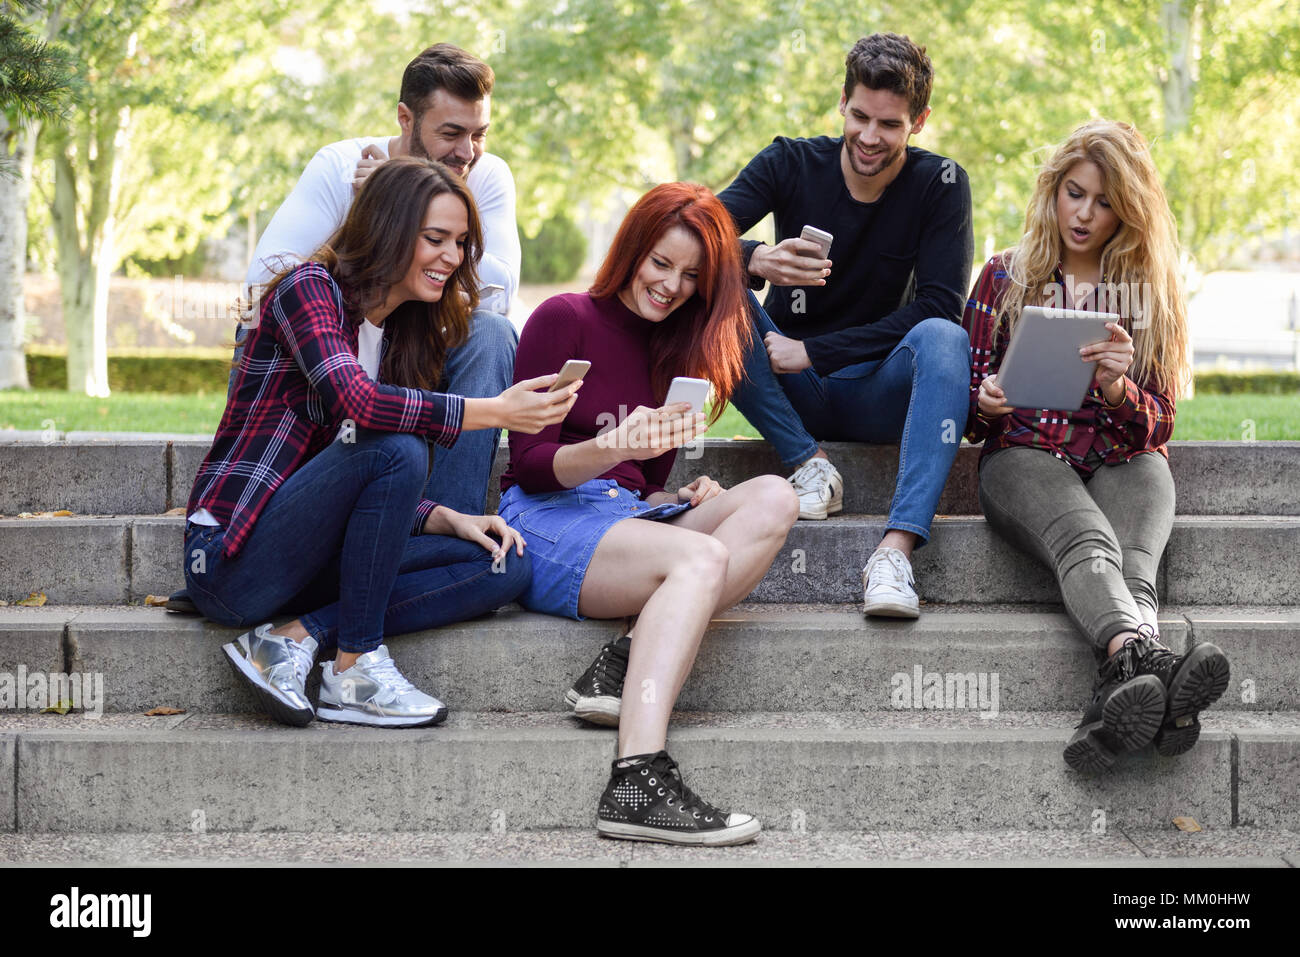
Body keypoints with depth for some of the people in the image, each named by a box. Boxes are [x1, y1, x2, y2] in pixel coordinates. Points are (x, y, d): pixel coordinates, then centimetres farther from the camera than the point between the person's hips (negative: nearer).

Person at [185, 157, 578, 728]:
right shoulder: (309, 290, -8)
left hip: (305, 563, 8)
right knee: (397, 450, -29)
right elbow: (359, 401, -28)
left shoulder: (406, 336, 16)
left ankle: (294, 640, -15)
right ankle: (357, 667, -19)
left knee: (506, 565, -8)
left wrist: (447, 519, -5)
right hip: (232, 559, -8)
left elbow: (384, 494, 15)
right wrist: (496, 412, -27)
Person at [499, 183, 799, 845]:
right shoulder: (565, 319, 2)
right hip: (545, 520, -7)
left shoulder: (678, 348, 23)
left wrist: (686, 498, -1)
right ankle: (637, 783, -50)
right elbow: (530, 464, -5)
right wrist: (613, 448, -24)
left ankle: (626, 667, -32)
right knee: (701, 557, -34)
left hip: (628, 518, 7)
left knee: (772, 498, -20)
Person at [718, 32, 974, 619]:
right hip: (792, 393, 1)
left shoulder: (940, 184, -5)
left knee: (944, 339, -33)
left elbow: (938, 305, -15)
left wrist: (813, 351, -20)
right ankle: (808, 464, -22)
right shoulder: (791, 164, -4)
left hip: (875, 394, -1)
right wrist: (756, 261, -39)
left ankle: (896, 549, -46)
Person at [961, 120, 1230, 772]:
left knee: (1132, 559, -34)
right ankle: (1147, 664, -67)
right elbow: (969, 412, 12)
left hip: (1123, 460, 2)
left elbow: (1158, 426, 8)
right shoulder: (1006, 278, 14)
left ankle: (1118, 697, -63)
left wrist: (1118, 388, -15)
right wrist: (984, 402, -13)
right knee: (1087, 543, -37)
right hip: (1024, 455, -1)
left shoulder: (1150, 291, 15)